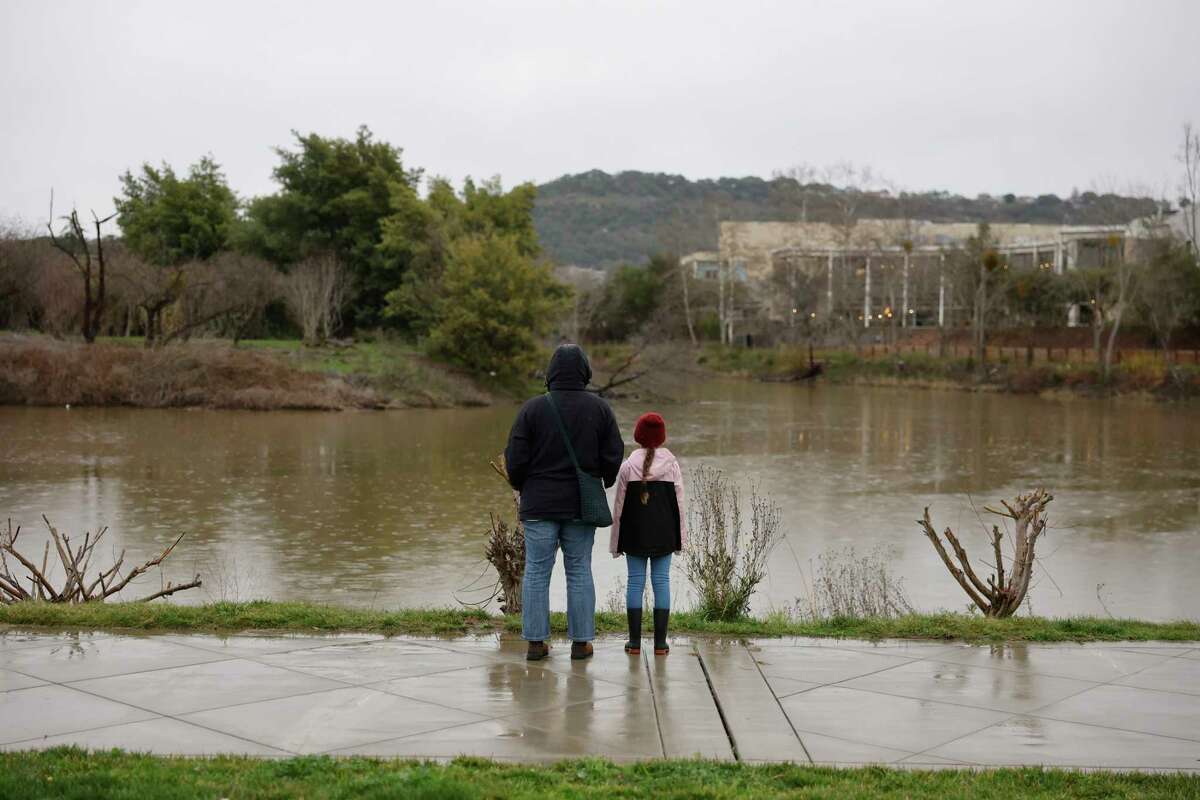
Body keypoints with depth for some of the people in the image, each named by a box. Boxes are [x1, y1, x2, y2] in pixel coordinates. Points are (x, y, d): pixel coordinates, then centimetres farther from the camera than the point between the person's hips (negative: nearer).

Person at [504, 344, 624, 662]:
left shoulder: (533, 408, -7)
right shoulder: (599, 408, -3)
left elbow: (515, 458, -6)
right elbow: (614, 456, -1)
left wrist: (521, 487, 14)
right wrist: (604, 483, 19)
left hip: (539, 504, -1)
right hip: (581, 504, 1)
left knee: (536, 571, 6)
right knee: (579, 571, 8)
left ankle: (536, 642, 8)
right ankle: (580, 641, 11)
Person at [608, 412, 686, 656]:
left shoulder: (628, 466, -4)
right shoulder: (672, 464, -2)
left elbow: (619, 505, -1)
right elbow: (680, 503, -1)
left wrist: (616, 541, 6)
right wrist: (681, 537, 7)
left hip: (634, 533, 0)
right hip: (664, 533, 0)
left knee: (635, 581, 5)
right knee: (661, 580, 4)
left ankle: (635, 641, 6)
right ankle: (660, 641, 5)